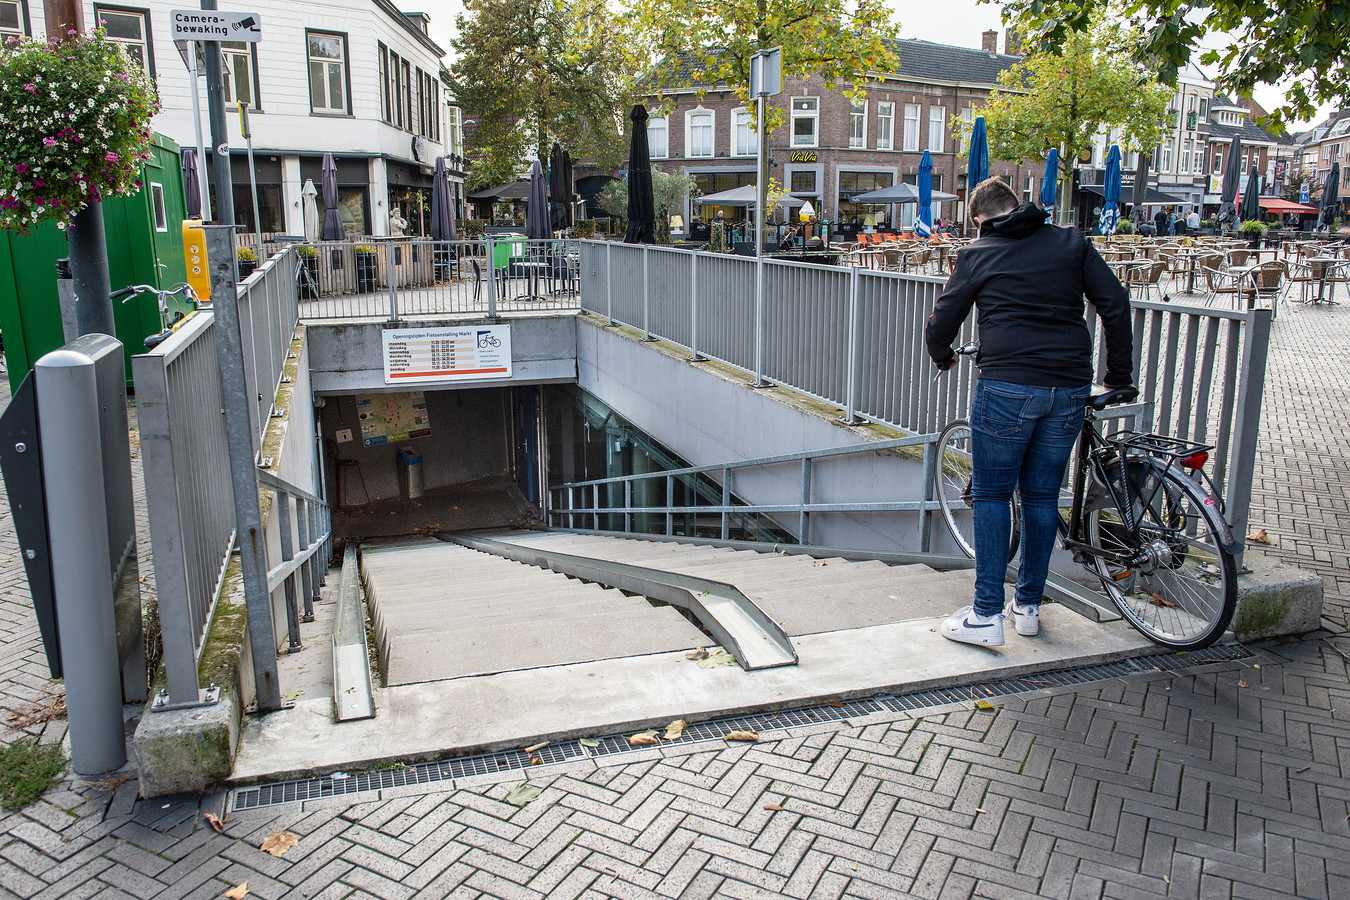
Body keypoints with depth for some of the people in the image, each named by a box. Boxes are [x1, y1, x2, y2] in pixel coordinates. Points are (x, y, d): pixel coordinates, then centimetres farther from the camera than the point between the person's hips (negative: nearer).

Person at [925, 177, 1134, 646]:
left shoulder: (976, 255, 7)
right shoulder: (1072, 242, 12)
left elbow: (939, 326, 7)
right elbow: (1115, 302, 7)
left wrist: (944, 358, 29)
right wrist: (1120, 375, 14)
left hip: (1007, 386, -3)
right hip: (1070, 388, 3)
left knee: (991, 496, 5)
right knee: (1042, 497, 13)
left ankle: (986, 615, 3)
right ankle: (1029, 606, 24)